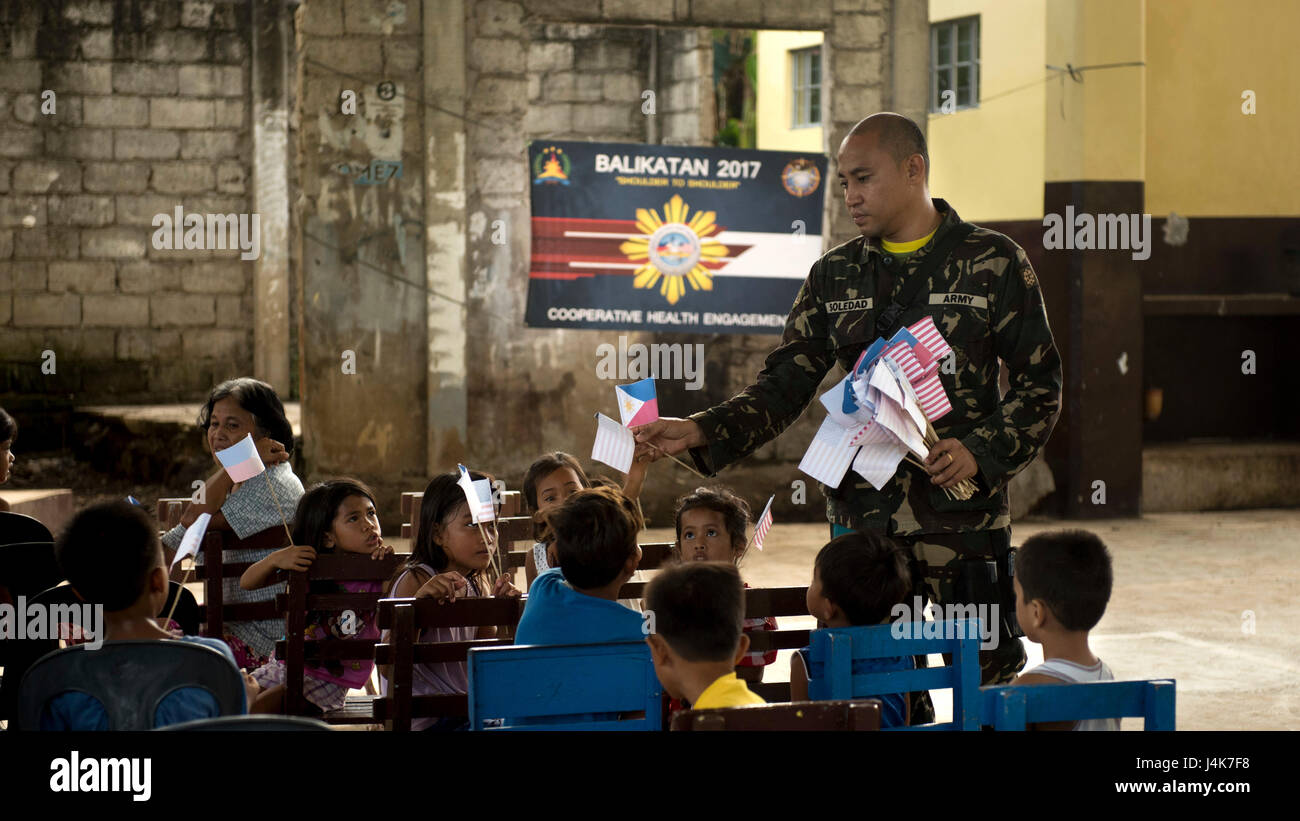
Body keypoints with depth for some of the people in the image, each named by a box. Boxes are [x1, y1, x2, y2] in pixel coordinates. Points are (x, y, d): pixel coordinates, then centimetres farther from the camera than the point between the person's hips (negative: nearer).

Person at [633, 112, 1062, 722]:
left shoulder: (993, 262, 0)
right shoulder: (834, 275, 10)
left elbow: (1040, 382, 1)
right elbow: (784, 387, 8)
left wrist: (981, 452, -14)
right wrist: (698, 432, -7)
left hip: (964, 517, -3)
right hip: (861, 517, 3)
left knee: (990, 682, -2)